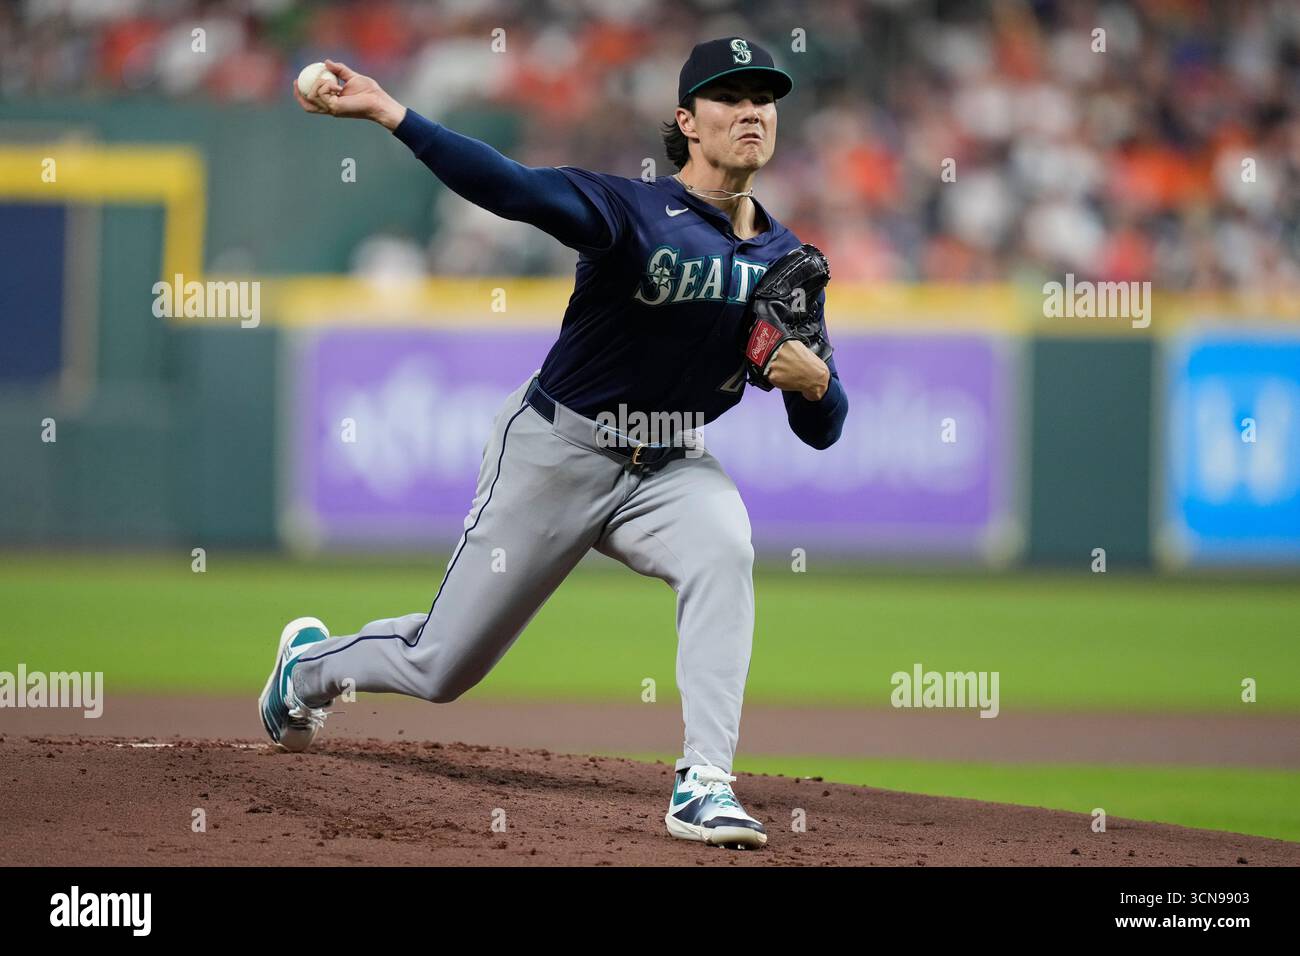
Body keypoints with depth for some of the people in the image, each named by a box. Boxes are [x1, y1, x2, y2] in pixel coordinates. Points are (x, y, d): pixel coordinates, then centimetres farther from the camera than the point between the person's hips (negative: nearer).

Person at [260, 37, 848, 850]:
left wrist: (813, 380, -24)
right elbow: (512, 187, -36)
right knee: (441, 668, 7)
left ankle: (704, 783, -33)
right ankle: (310, 665, 41)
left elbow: (823, 432, 1)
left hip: (670, 469, 4)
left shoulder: (788, 262, -2)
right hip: (557, 452, -3)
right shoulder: (633, 211, -18)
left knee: (724, 548, -33)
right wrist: (387, 112, -51)